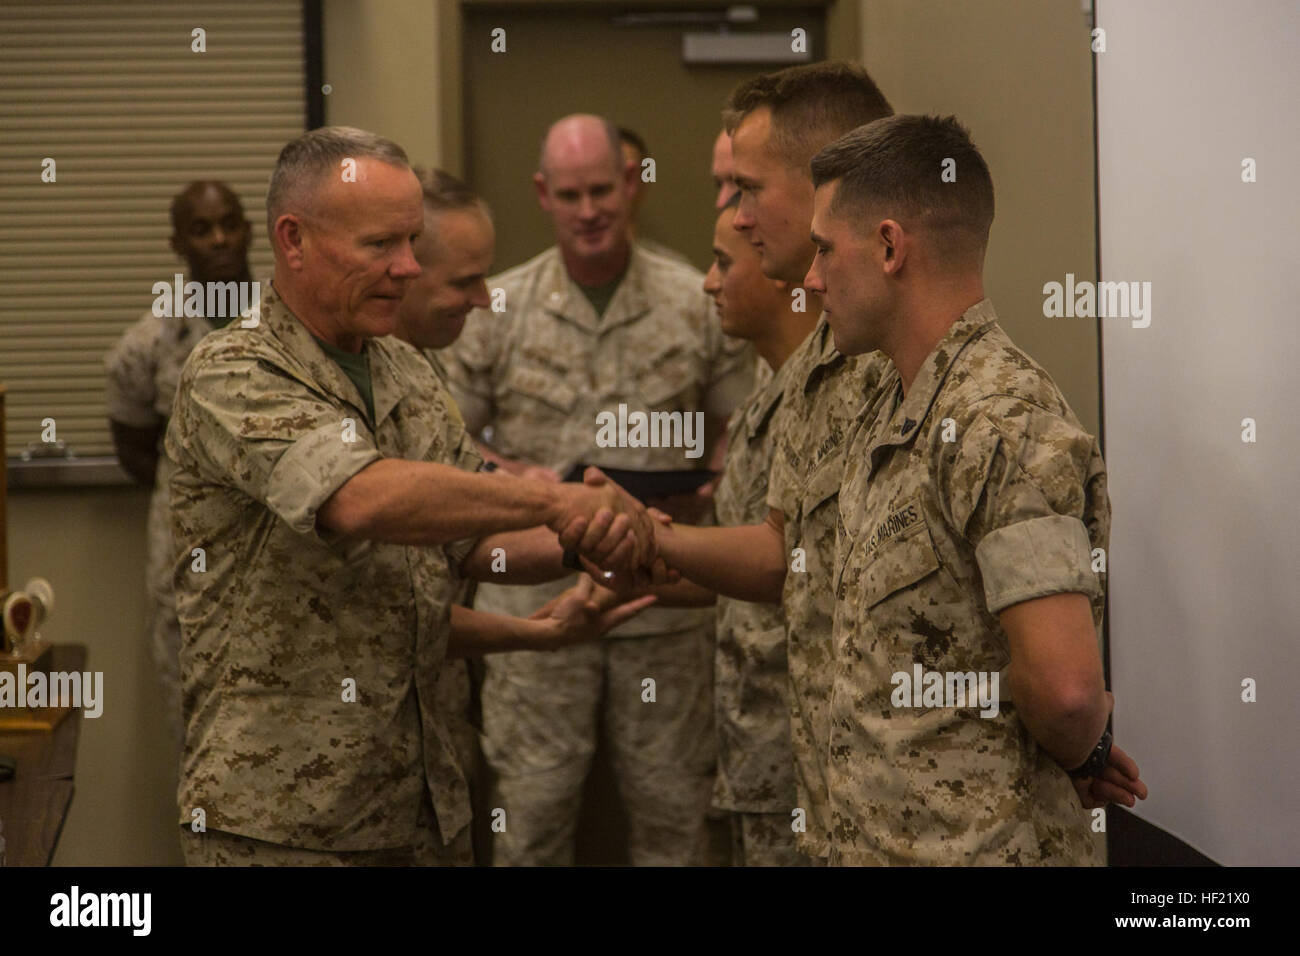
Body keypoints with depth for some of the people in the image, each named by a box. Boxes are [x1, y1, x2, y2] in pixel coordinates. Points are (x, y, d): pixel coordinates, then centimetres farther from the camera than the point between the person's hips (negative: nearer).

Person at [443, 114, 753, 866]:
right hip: (538, 590, 0)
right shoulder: (497, 310, 1)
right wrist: (511, 479, -13)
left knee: (671, 802, 8)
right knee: (534, 803, 4)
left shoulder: (698, 304, 2)